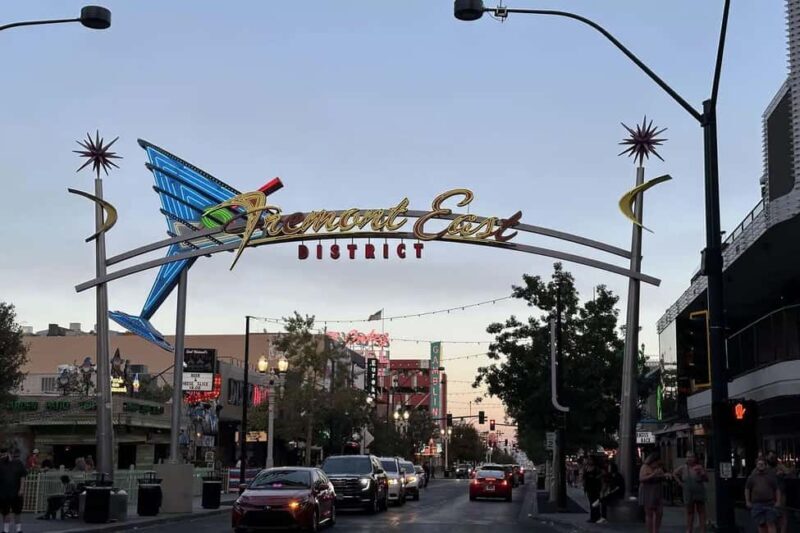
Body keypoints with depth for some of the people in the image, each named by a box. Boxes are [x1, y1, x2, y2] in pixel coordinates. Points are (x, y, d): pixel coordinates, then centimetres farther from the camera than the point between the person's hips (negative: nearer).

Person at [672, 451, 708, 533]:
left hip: (699, 493, -2)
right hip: (688, 494, 2)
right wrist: (680, 482, 3)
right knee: (690, 513, 10)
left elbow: (706, 479, -6)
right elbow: (674, 474, 12)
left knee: (701, 512, 1)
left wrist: (701, 473, -23)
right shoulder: (683, 468, -2)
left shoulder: (699, 467, -7)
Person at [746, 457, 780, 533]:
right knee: (761, 525, 1)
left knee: (771, 524, -8)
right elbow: (747, 489, 13)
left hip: (770, 504, -1)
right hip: (757, 504, 1)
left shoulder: (771, 476, 7)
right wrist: (747, 501, 5)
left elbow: (777, 489, 7)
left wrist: (778, 502, -3)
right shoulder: (752, 477, 9)